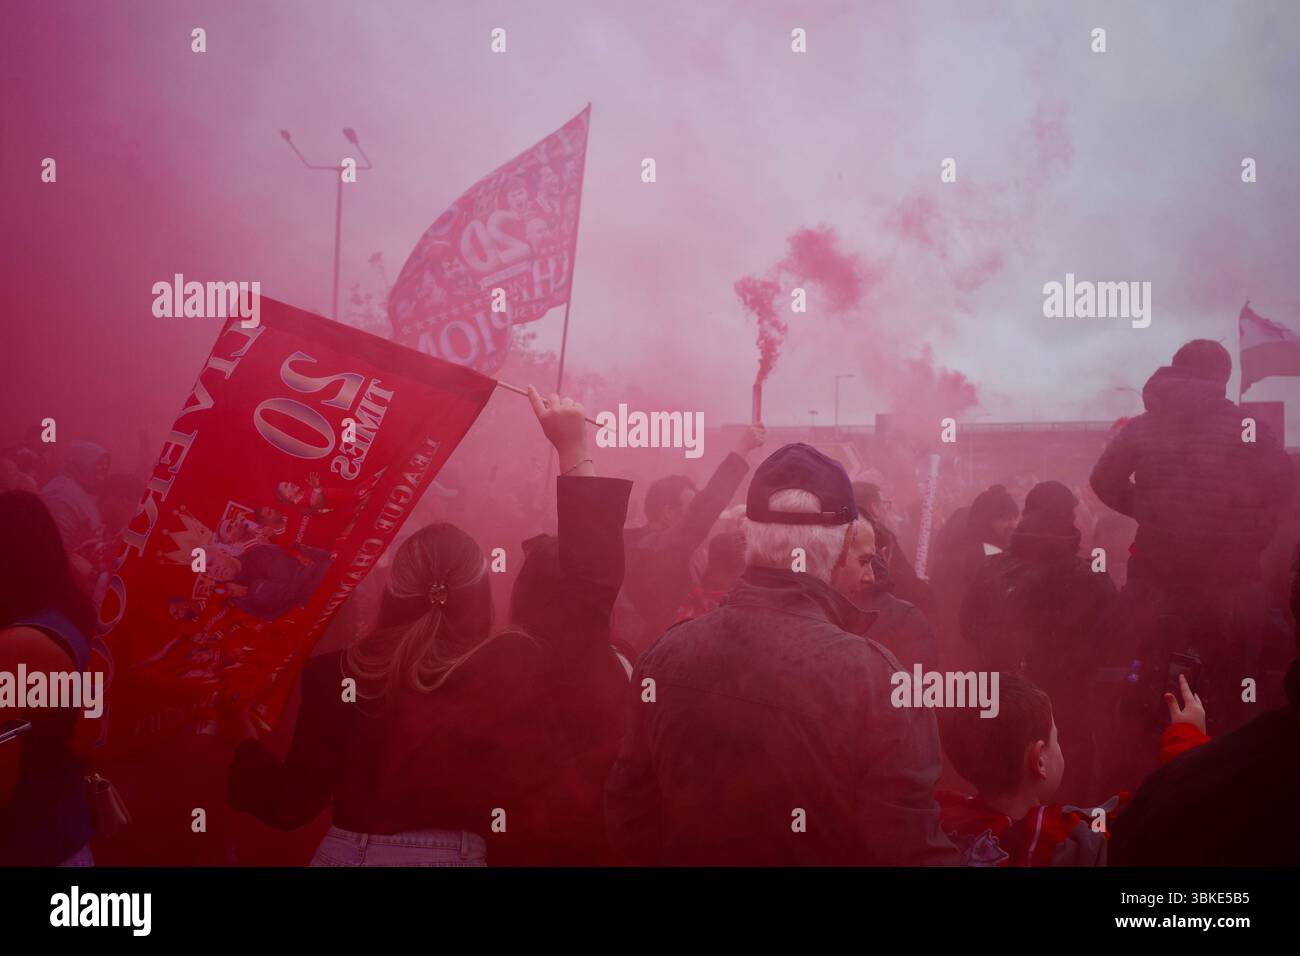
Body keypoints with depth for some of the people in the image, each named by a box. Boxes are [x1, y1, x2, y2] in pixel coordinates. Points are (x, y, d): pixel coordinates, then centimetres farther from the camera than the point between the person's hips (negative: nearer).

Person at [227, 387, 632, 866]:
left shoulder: (339, 673, -6)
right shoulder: (510, 667, -12)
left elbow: (293, 804, -2)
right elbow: (590, 585, -5)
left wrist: (245, 743, 16)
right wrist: (574, 451, -2)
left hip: (340, 850, 2)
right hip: (449, 855, -2)